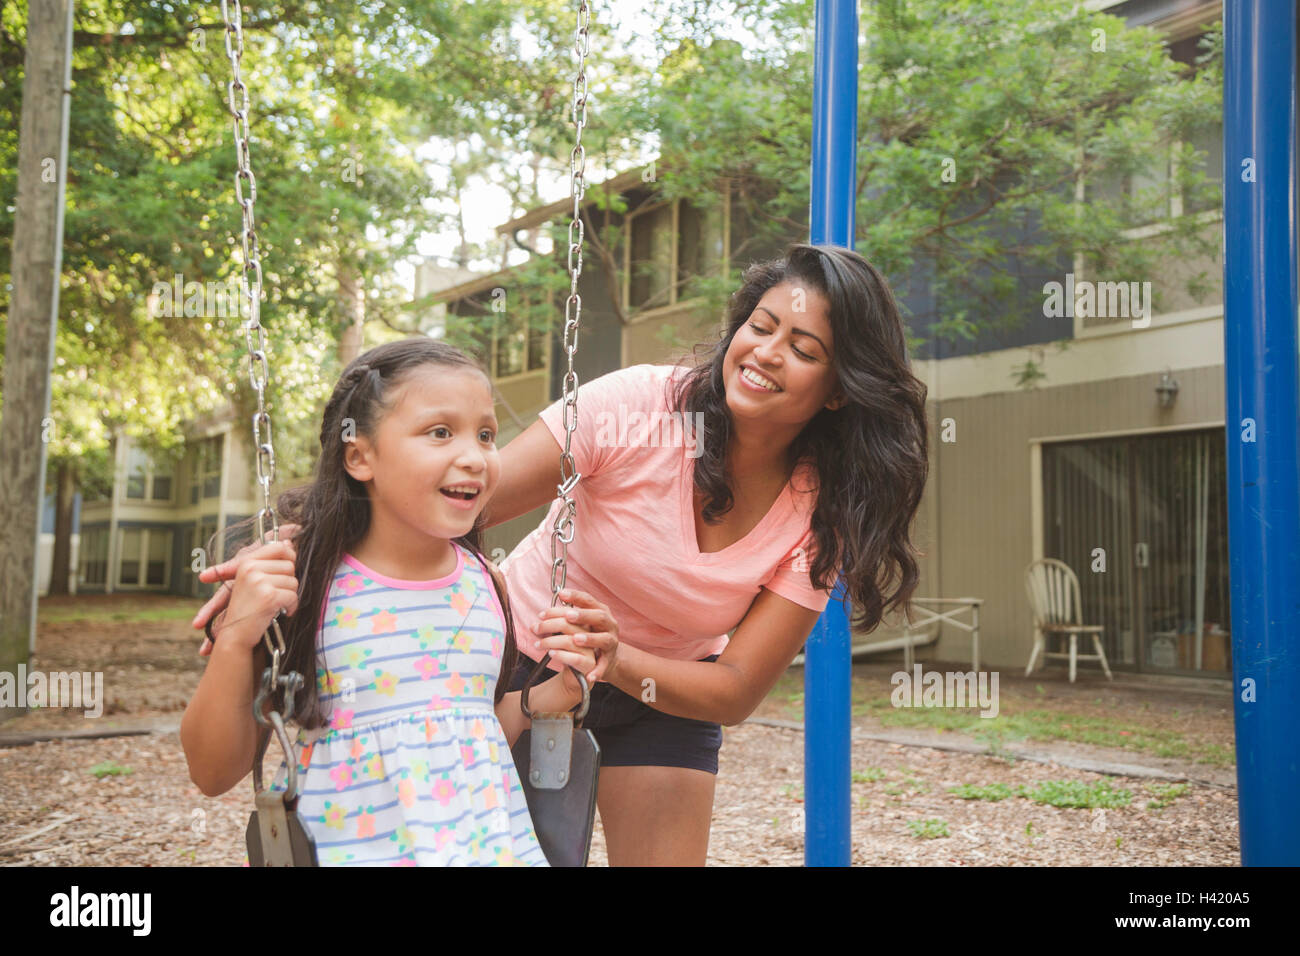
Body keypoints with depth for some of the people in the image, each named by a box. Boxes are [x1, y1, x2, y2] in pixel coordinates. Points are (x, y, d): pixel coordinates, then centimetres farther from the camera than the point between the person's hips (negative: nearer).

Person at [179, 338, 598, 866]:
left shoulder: (486, 584, 0)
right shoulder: (293, 580, -12)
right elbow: (213, 774, -8)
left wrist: (544, 696, -5)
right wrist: (236, 640, -21)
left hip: (490, 842, 3)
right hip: (346, 846, -3)